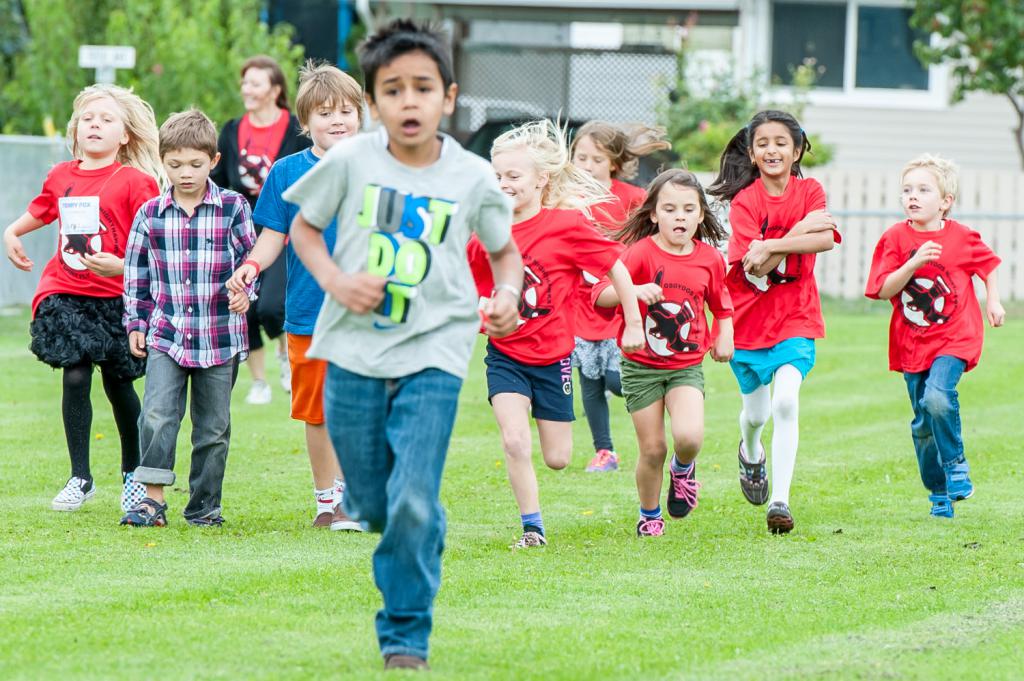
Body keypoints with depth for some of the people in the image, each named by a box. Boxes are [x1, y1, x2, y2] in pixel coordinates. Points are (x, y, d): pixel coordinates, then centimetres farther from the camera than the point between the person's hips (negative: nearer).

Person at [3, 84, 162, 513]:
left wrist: (121, 265, -26)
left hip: (115, 297, -3)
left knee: (118, 384, 8)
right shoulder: (61, 177, 6)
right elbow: (40, 211, 28)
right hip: (66, 295, 3)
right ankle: (80, 478, 0)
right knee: (75, 377, -9)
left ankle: (132, 473, 29)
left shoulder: (136, 183, -9)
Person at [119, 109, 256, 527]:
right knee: (158, 415, -15)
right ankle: (153, 499, -11)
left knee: (214, 427, 7)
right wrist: (136, 323, 8)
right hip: (166, 334, 0)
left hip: (219, 336, 0)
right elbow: (136, 273, 10)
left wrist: (244, 290, -15)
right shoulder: (150, 214, 2)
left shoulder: (233, 208, -2)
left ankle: (204, 505, 18)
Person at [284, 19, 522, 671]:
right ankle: (428, 534, 44)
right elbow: (303, 227, 8)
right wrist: (336, 281, -9)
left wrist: (507, 293, -8)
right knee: (369, 509, 9)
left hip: (432, 354, -1)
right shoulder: (350, 161, -5)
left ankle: (406, 636, 4)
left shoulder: (473, 179, -3)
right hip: (354, 350, 1)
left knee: (413, 504, -12)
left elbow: (506, 250, 13)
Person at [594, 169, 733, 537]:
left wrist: (725, 335, 1)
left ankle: (683, 468, 15)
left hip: (687, 365, 2)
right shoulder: (642, 252, -12)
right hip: (641, 365, -2)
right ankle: (649, 516, 26)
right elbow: (600, 294, -20)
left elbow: (721, 302, 17)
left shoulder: (709, 258, -1)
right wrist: (634, 291, -37)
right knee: (652, 449, 1)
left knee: (689, 436, -21)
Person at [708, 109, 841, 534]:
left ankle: (779, 500, -18)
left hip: (795, 316, 0)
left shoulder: (809, 192, -1)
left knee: (785, 401, -19)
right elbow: (752, 271, -19)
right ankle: (751, 454, 50)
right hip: (750, 318, 0)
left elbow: (825, 240, -19)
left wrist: (771, 247, -26)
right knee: (757, 412, 14)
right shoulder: (744, 201, -8)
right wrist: (798, 232, -25)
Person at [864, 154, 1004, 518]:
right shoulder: (895, 238, -3)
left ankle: (956, 465, -5)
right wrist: (914, 263, -23)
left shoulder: (961, 237, -4)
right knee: (922, 422, 8)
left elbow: (988, 264, 17)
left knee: (937, 397, -27)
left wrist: (993, 300, 8)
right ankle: (939, 494, 23)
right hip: (912, 343, 3)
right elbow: (884, 290, -11)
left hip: (954, 338, -3)